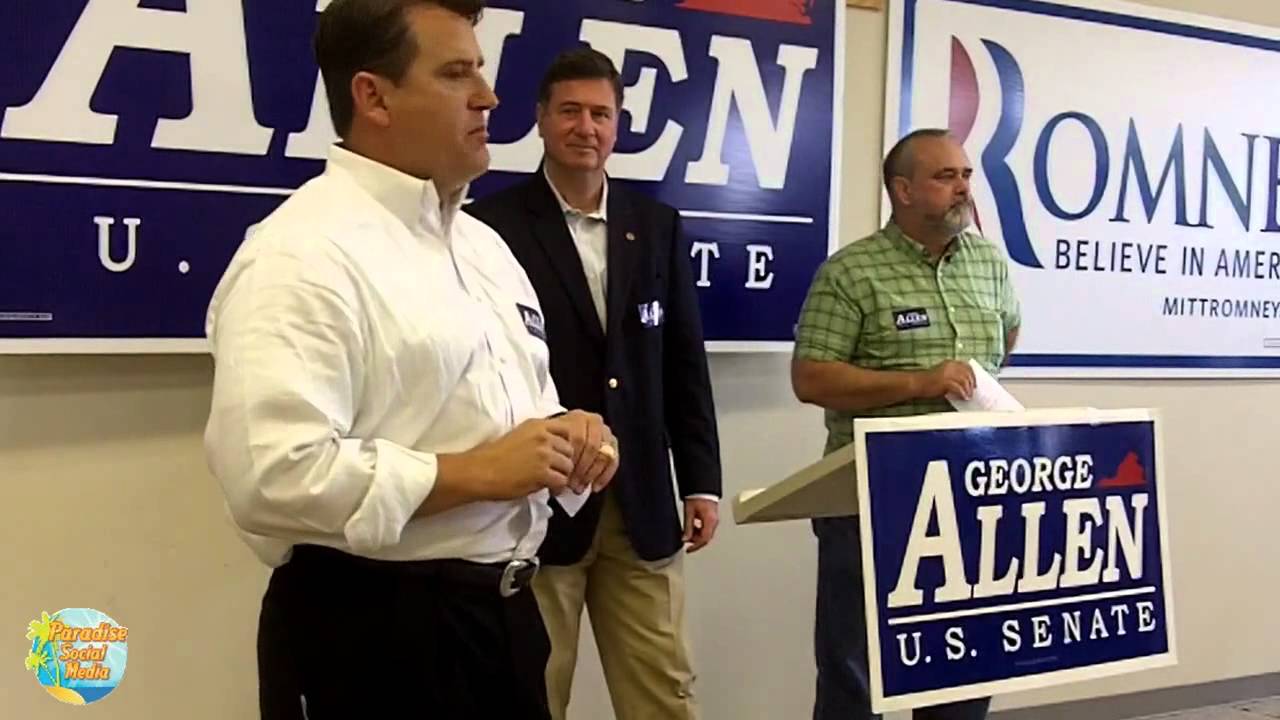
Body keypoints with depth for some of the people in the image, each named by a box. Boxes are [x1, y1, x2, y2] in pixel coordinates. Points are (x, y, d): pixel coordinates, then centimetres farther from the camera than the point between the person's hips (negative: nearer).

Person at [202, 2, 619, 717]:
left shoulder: (483, 243, 12)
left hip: (501, 611, 8)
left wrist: (567, 436, -2)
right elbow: (273, 473, -26)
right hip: (371, 635, -8)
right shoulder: (302, 254, -16)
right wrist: (475, 472, -20)